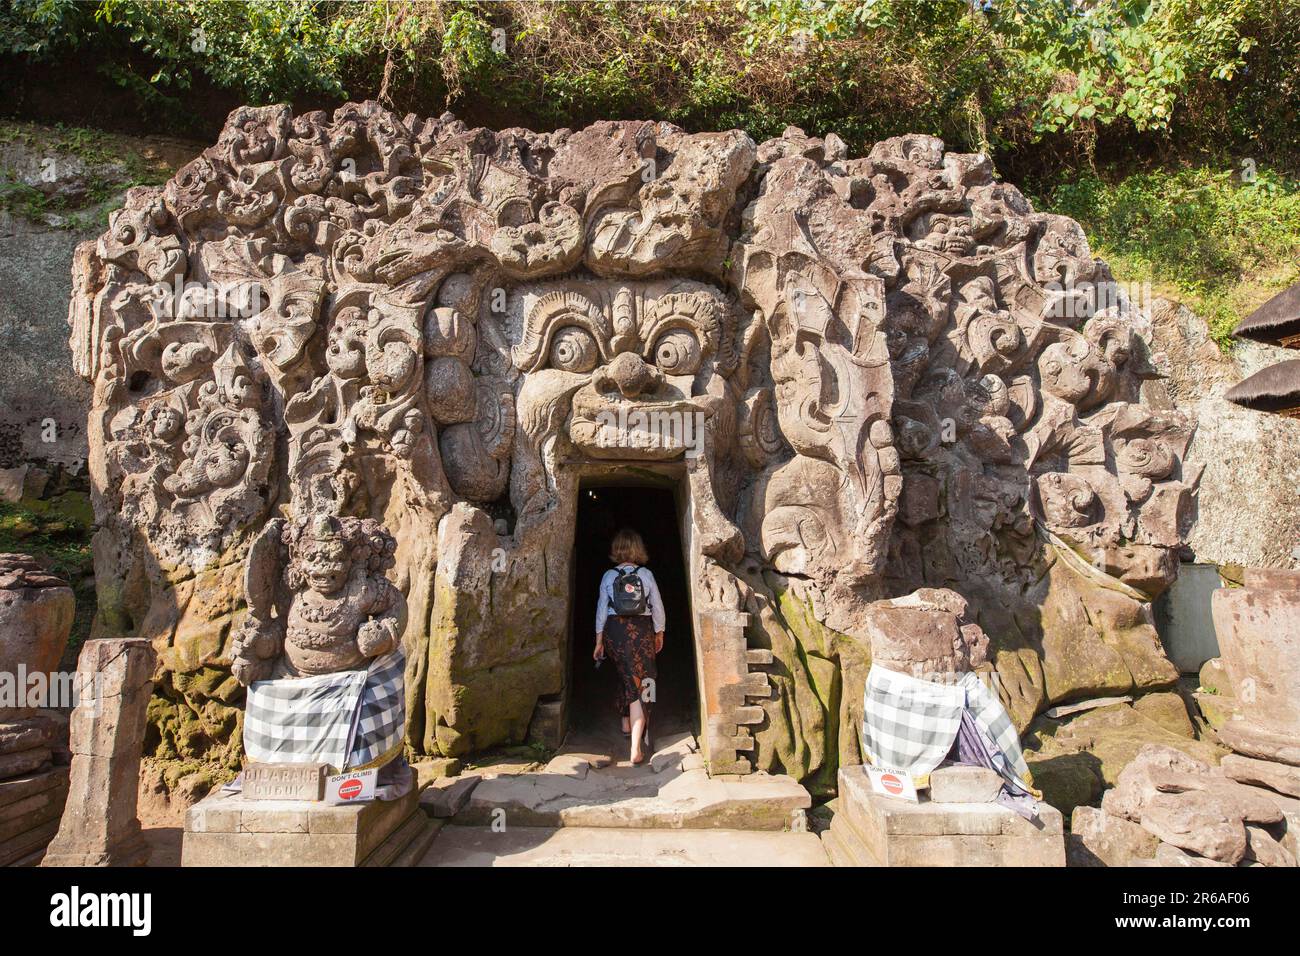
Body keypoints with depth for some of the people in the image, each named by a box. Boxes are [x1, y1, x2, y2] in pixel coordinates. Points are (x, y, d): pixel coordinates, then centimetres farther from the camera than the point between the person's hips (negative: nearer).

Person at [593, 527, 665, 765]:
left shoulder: (609, 576, 0)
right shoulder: (646, 574, -3)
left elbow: (602, 609, 1)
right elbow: (657, 606, 1)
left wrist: (599, 641, 7)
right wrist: (659, 633, 16)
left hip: (614, 630, 2)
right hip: (641, 631, -2)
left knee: (624, 677, 24)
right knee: (640, 683, -3)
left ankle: (626, 724, 42)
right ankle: (636, 747, -12)